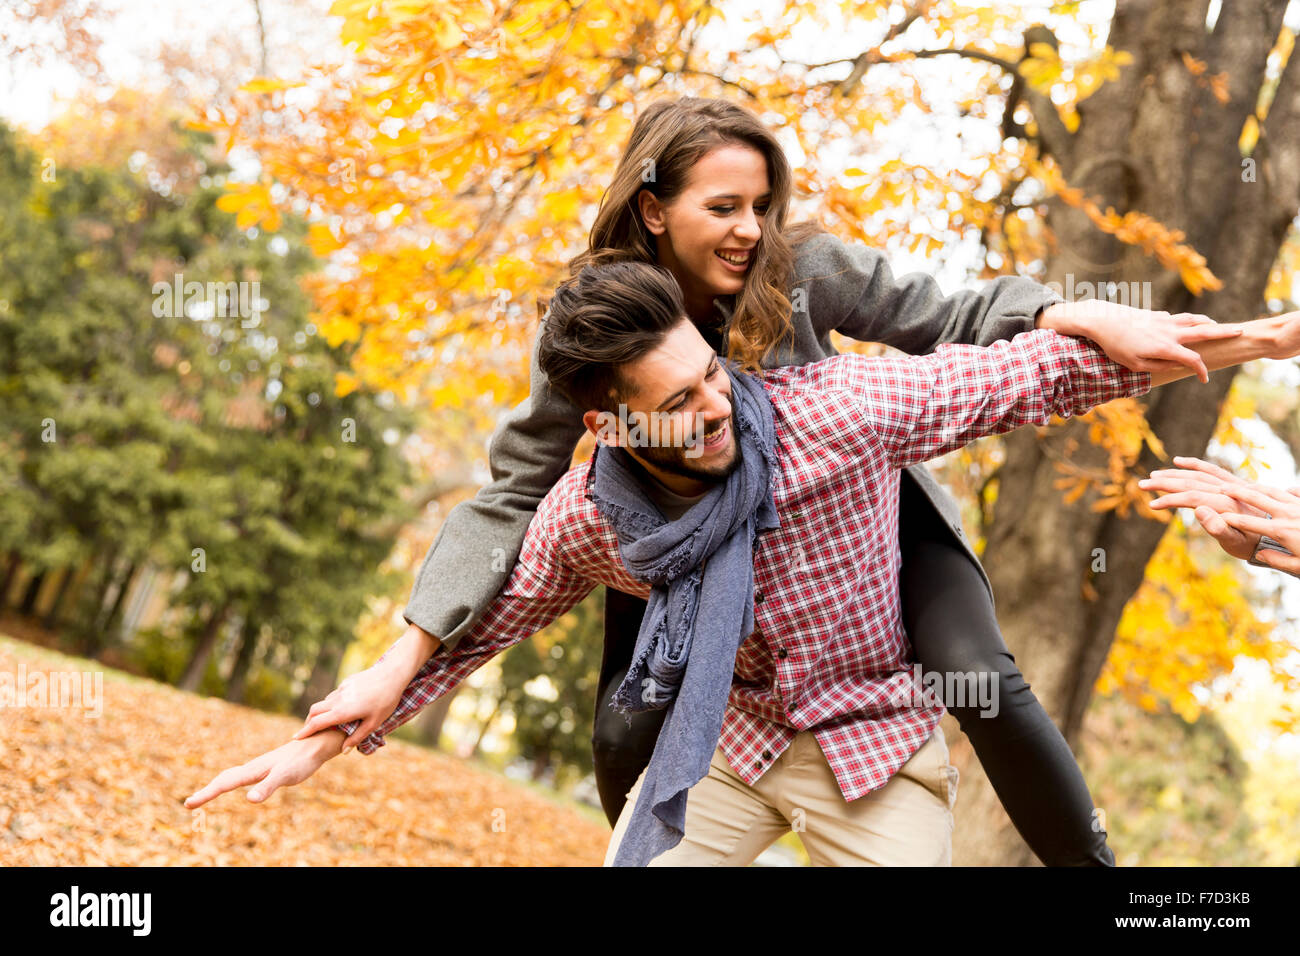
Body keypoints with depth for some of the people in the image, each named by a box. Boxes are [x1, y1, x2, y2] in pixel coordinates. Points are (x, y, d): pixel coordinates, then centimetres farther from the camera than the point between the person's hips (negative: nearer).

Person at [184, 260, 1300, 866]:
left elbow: (1030, 373, -19)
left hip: (875, 745, -2)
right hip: (721, 737, 3)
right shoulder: (587, 518, -17)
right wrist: (330, 736, -5)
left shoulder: (833, 407, -27)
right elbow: (476, 621, -2)